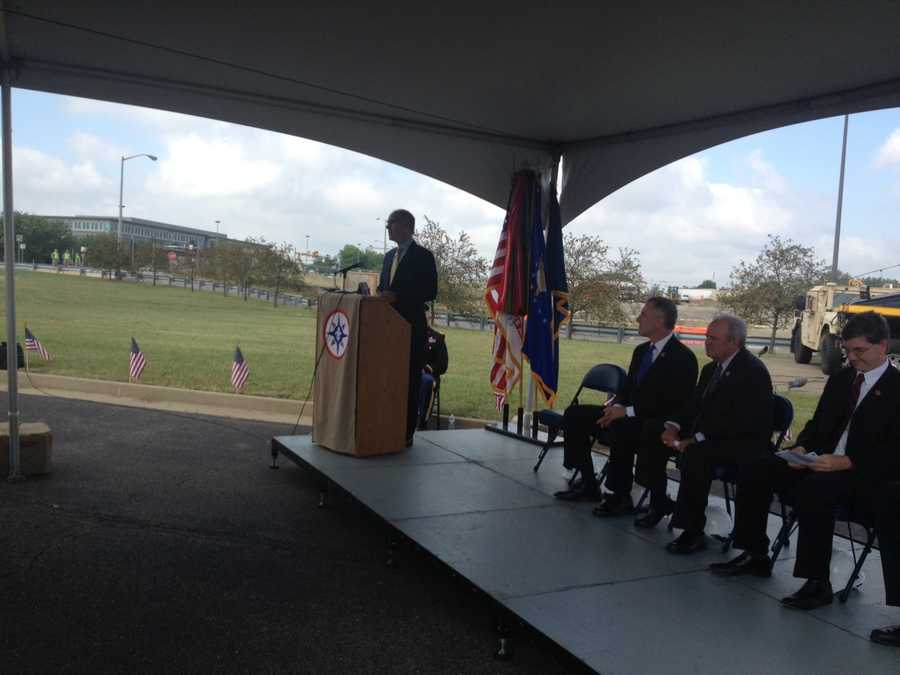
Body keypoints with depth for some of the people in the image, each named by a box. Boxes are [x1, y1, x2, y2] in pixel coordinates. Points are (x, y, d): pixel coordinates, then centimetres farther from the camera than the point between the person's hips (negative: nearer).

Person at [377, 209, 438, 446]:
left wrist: (397, 296, -18)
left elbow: (430, 292, -10)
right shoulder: (389, 256, 19)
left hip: (411, 328, -7)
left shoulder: (423, 256, -4)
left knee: (409, 381, -4)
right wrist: (382, 295, 1)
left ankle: (406, 433, 0)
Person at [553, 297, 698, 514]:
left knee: (620, 427, -37)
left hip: (657, 425, -9)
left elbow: (674, 405, -21)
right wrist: (617, 407, -3)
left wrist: (628, 411, -22)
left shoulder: (683, 357, -14)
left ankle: (620, 496, -18)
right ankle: (588, 484, 1)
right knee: (575, 414, -3)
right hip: (628, 415, 9)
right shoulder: (641, 350, 13)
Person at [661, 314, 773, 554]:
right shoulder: (711, 368, 13)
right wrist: (673, 426, -10)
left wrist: (698, 439, -26)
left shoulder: (753, 371, -15)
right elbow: (694, 406, 12)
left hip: (744, 443, -9)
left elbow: (742, 422, -23)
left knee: (696, 454, -33)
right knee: (657, 438, -9)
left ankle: (693, 532, -23)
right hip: (710, 438, 9)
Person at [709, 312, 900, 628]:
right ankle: (754, 555, 1)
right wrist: (802, 447, -4)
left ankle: (818, 581, -22)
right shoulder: (840, 378, 14)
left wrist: (843, 462, -26)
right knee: (756, 472, -10)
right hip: (822, 460, 7)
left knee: (811, 491, -35)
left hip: (868, 475, -7)